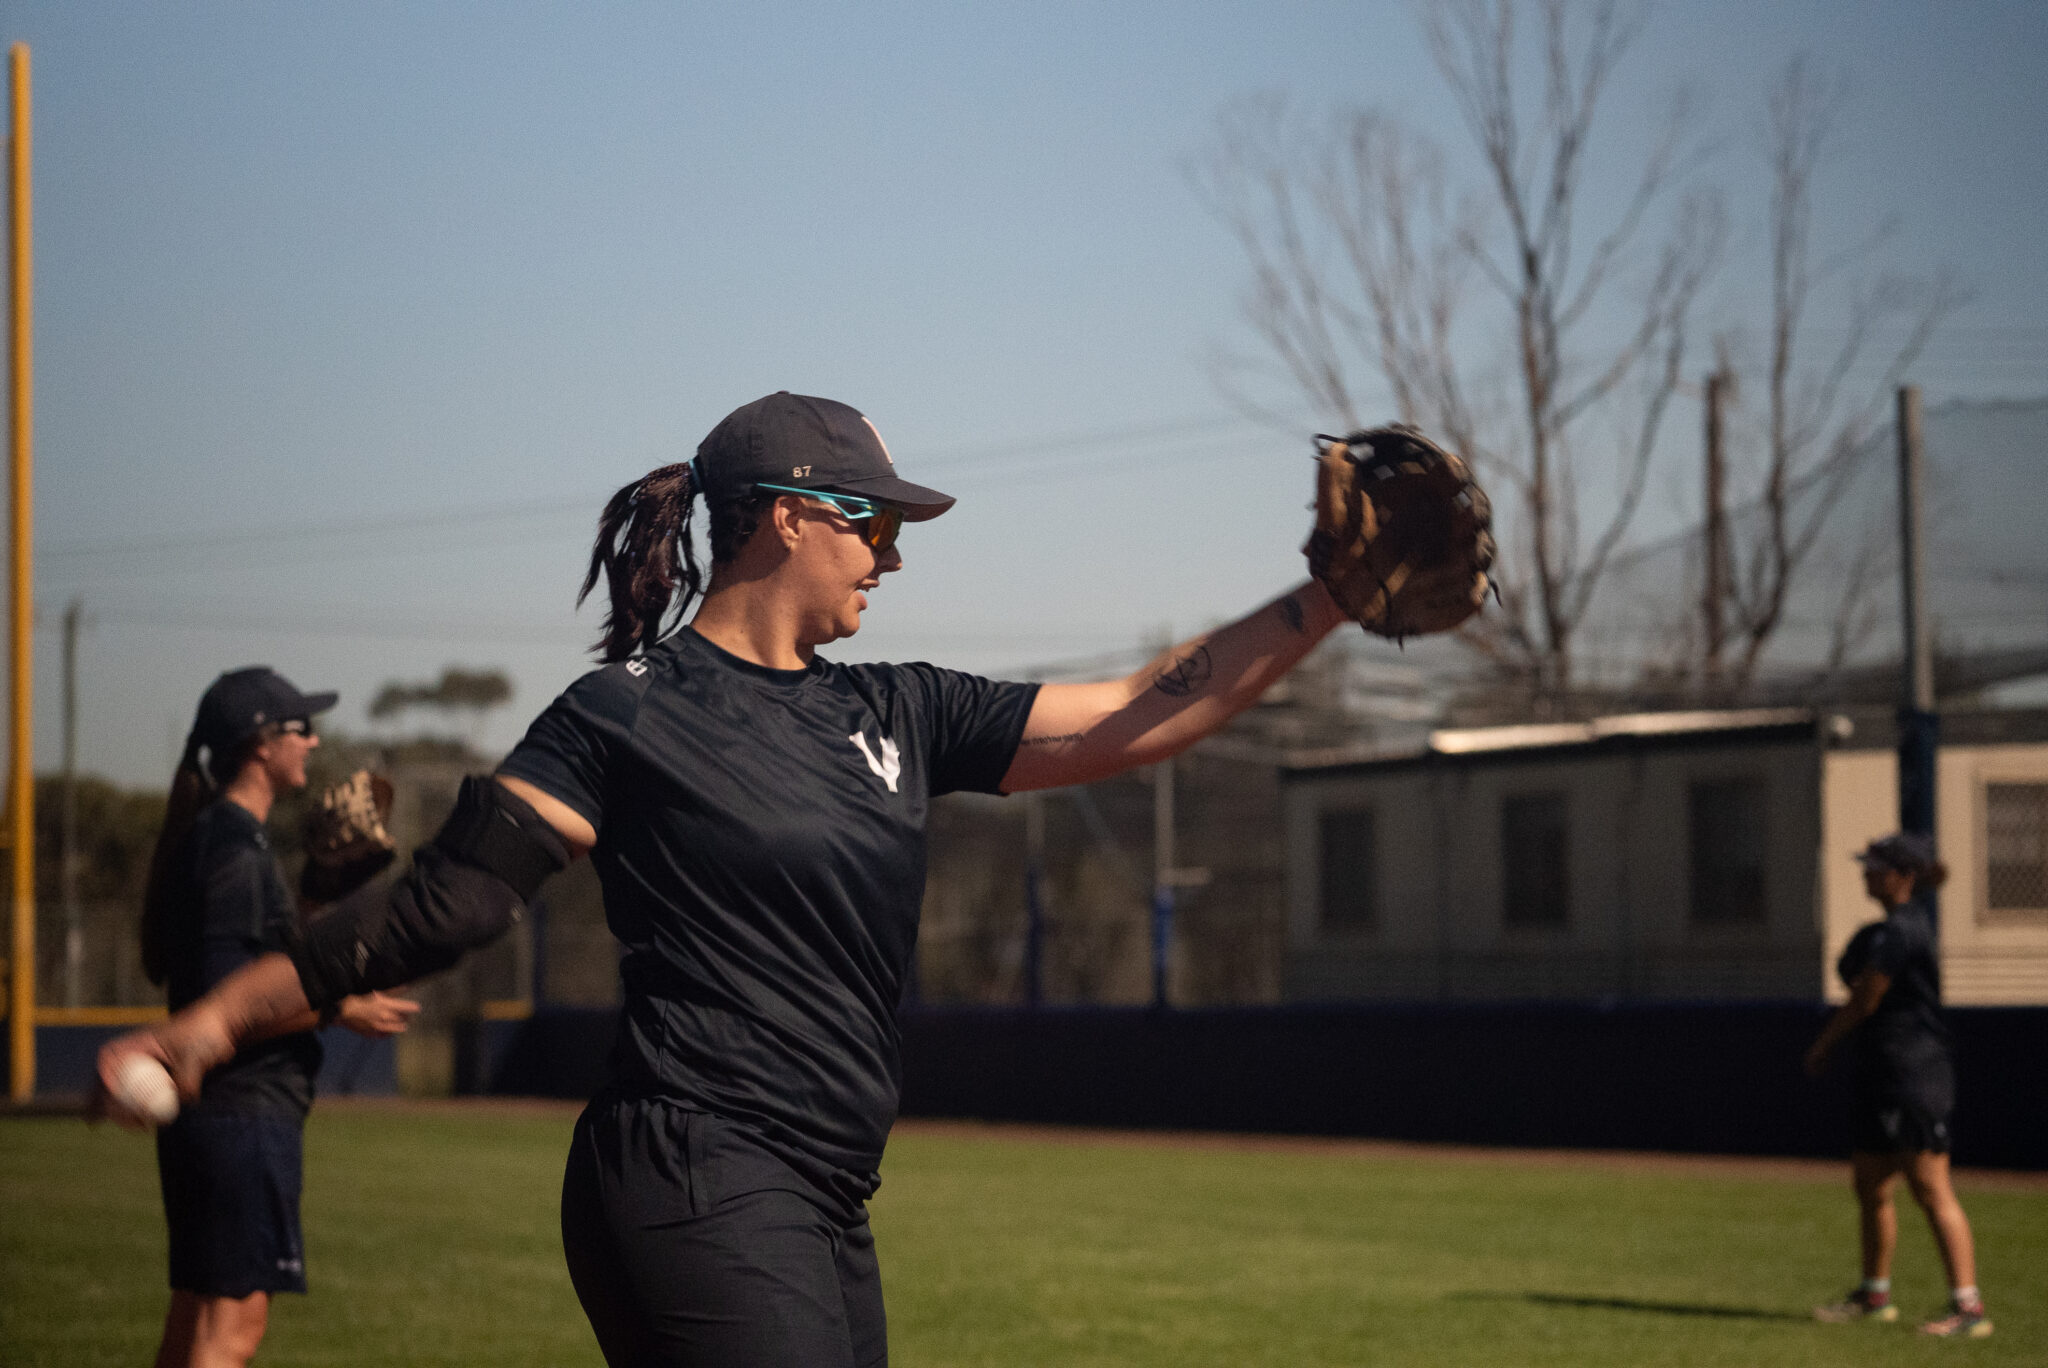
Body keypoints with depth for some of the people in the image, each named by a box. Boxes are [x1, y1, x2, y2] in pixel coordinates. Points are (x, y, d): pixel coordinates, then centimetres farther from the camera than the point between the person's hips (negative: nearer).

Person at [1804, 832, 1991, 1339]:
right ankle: (1874, 1294, 31)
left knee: (1931, 1189, -12)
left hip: (1914, 1077, -11)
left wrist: (1822, 1045, 0)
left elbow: (1864, 1002, -14)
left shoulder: (1898, 932, -17)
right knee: (1869, 1185, 18)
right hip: (1882, 1076, 11)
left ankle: (1968, 1305, -14)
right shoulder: (1911, 923, 16)